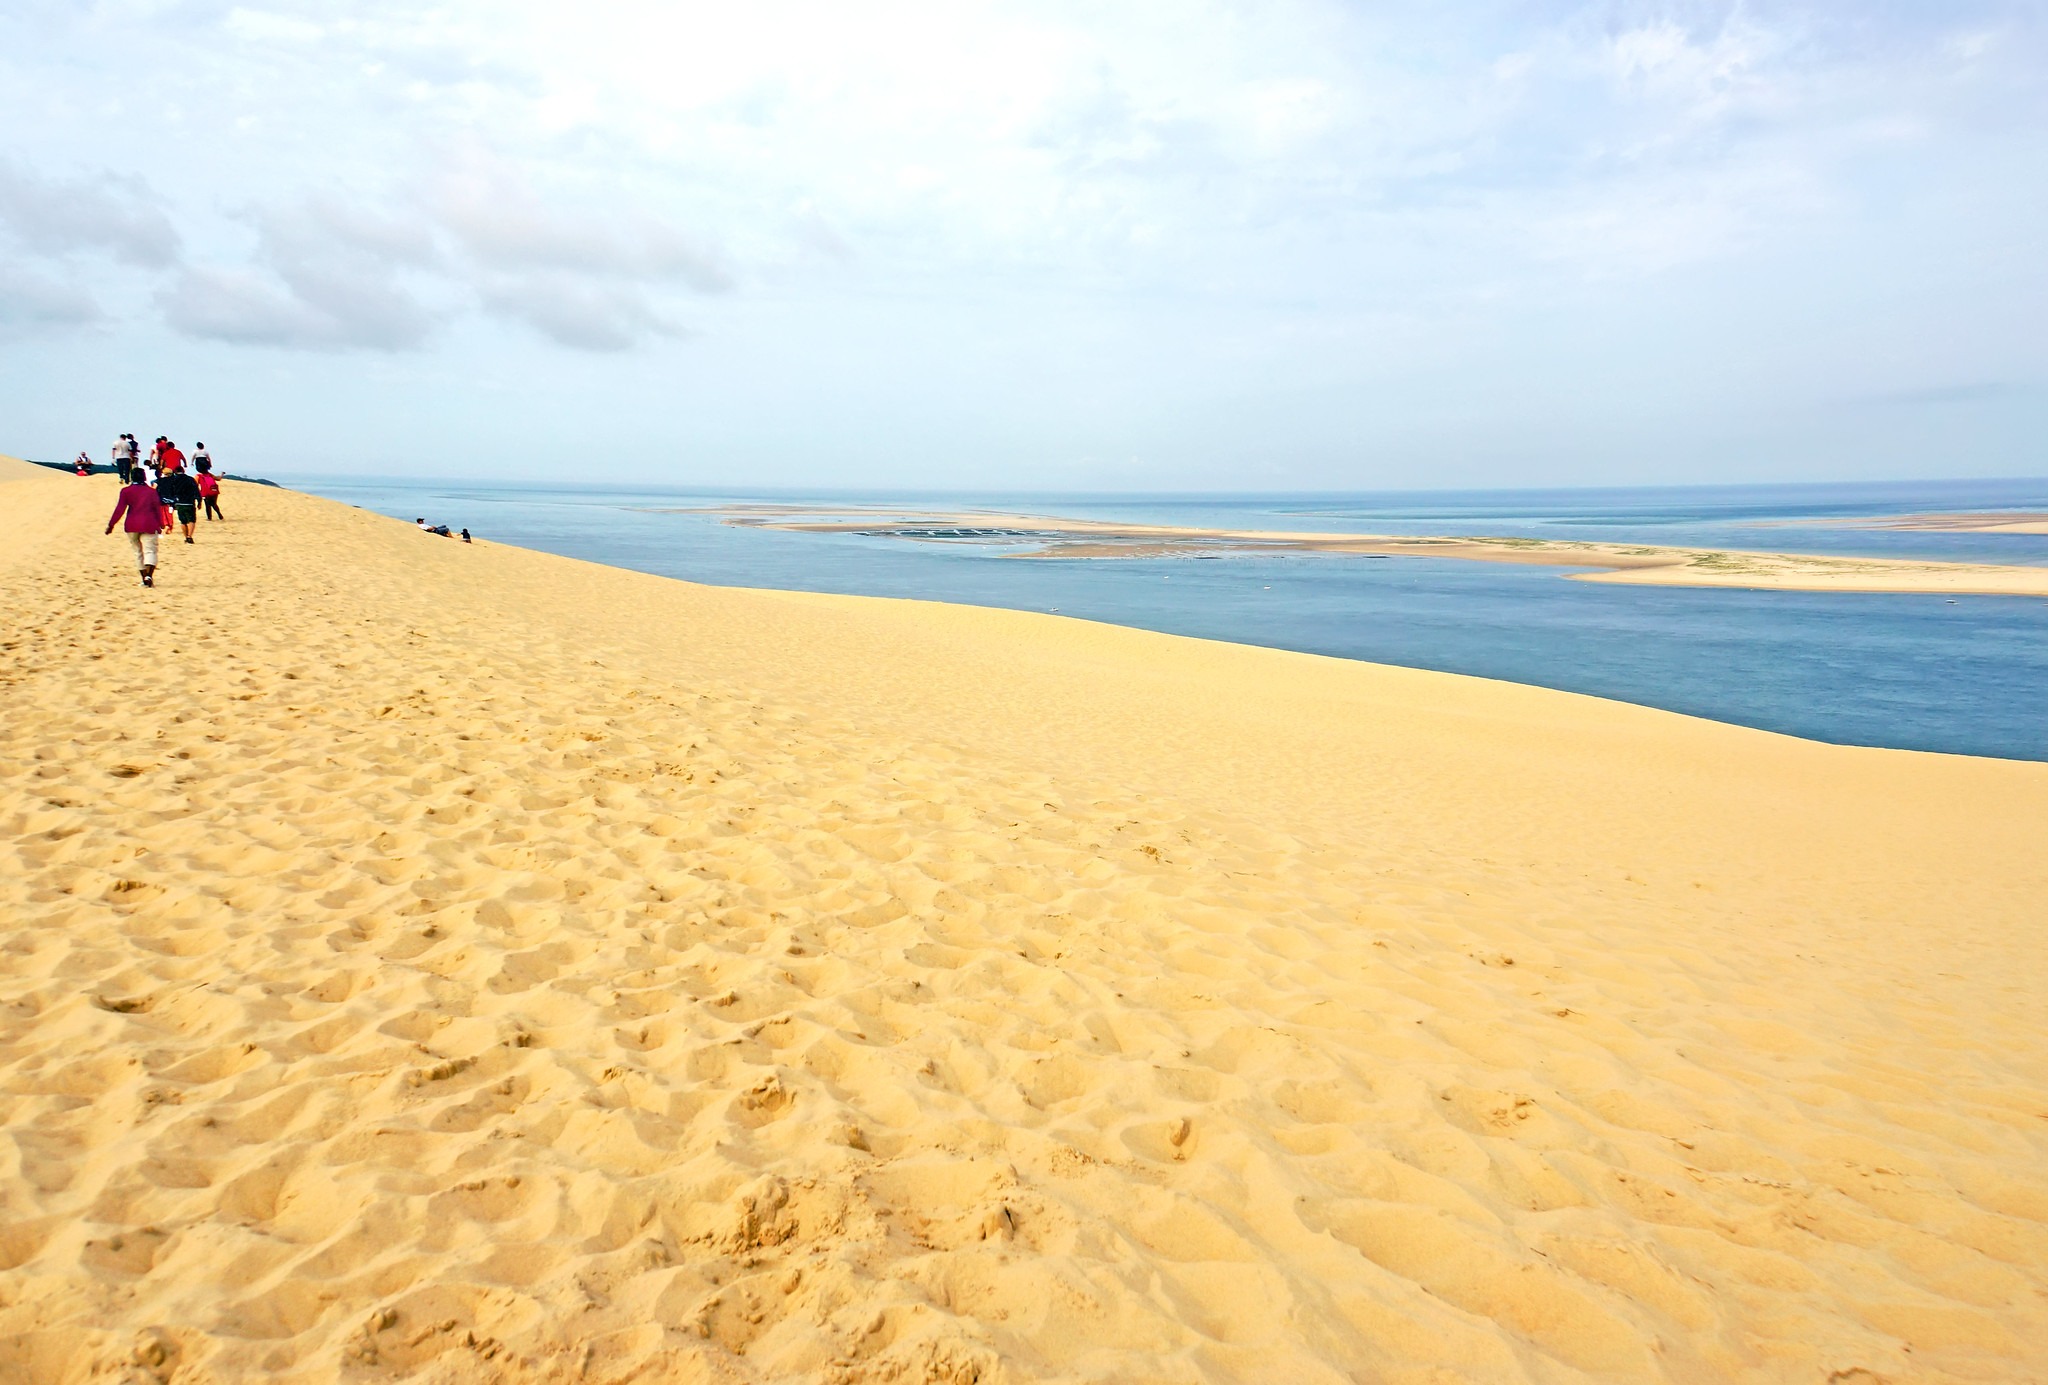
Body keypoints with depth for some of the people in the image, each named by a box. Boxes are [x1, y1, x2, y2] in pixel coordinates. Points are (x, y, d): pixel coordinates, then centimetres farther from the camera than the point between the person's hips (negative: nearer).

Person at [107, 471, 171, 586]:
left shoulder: (126, 491, 5)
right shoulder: (151, 491, 5)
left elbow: (119, 509, 0)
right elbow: (158, 509, 4)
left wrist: (111, 524, 4)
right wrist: (161, 525, 11)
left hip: (132, 525, 1)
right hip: (149, 525, -1)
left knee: (138, 552, 13)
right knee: (150, 550, -5)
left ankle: (144, 579, 14)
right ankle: (149, 575, -28)